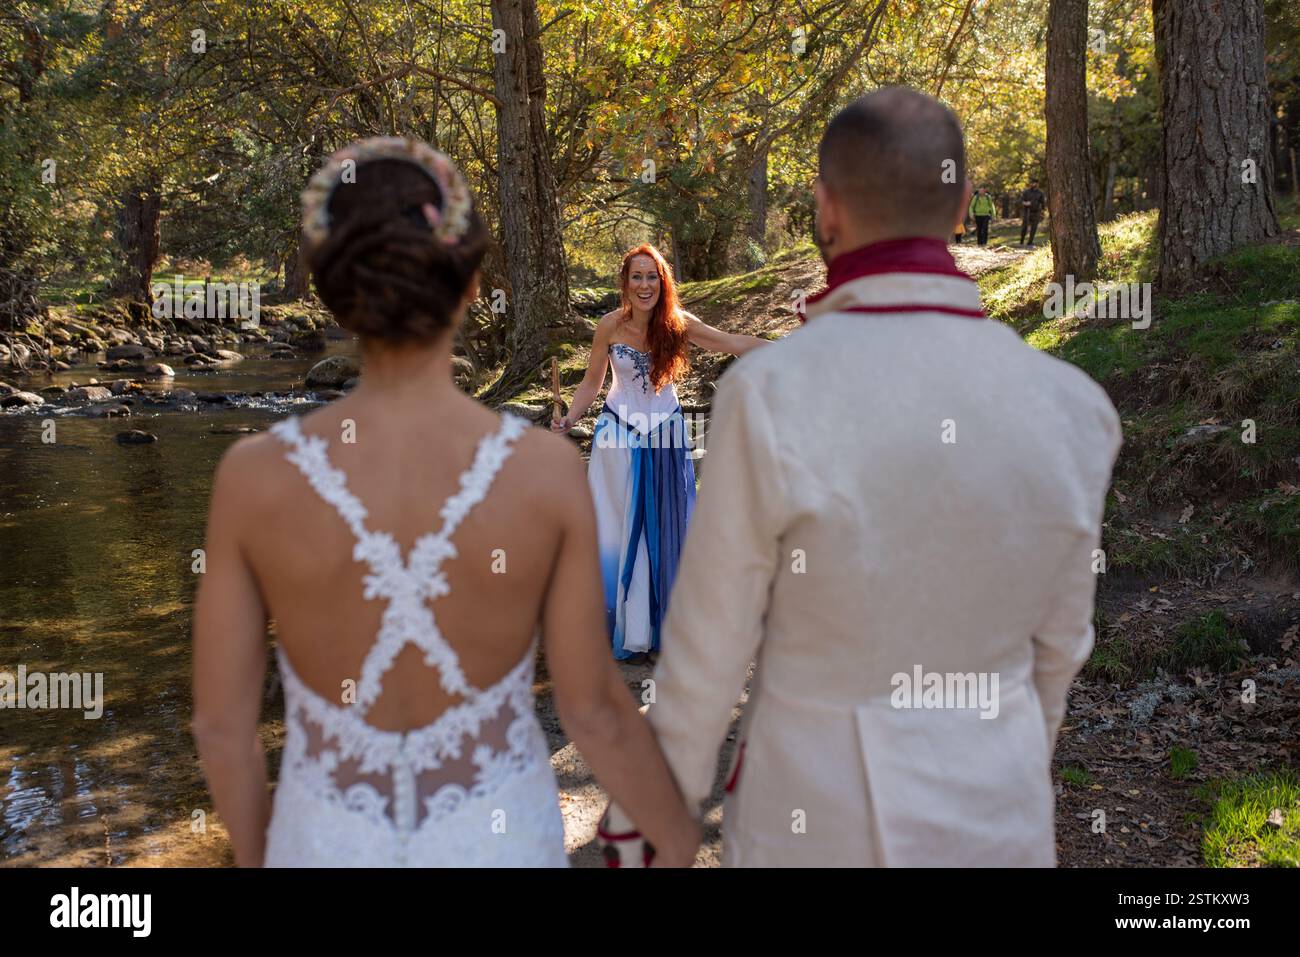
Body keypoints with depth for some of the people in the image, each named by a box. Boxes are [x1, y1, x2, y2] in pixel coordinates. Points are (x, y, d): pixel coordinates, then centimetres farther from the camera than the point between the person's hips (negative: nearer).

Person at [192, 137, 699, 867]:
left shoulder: (255, 476, -21)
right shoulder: (546, 471, -22)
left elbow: (222, 719, -9)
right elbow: (594, 708, -13)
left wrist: (255, 858, 11)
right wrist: (678, 832, 6)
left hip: (335, 848, 1)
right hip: (494, 840, 0)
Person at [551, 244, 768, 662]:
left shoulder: (677, 323, -9)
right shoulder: (610, 325, -9)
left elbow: (733, 342, -8)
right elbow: (592, 381, 1)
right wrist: (570, 418, -11)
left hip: (665, 437, 1)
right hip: (620, 437, -1)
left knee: (663, 527, 6)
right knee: (620, 528, 4)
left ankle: (659, 620, 19)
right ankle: (625, 620, 16)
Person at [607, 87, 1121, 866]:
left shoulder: (771, 395, -24)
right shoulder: (1069, 407, -11)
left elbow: (707, 650, -15)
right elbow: (1055, 640, 3)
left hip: (820, 817, -3)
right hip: (991, 822, 4)